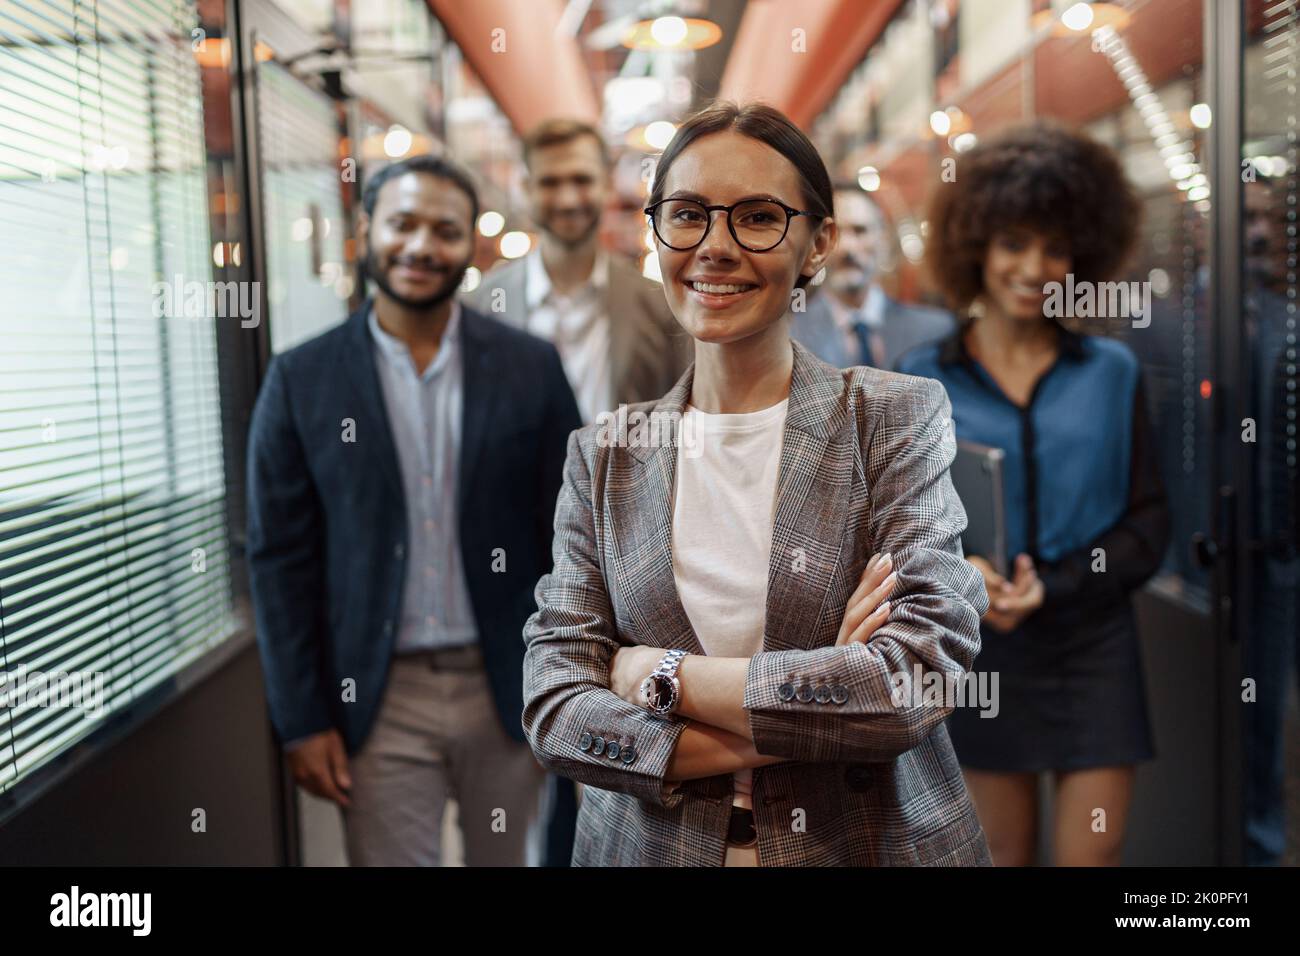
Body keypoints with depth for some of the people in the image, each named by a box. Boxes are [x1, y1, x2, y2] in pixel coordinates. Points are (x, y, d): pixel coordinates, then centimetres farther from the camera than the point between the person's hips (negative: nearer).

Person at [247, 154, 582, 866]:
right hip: (379, 699, -1)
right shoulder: (303, 381, -2)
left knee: (504, 857, 15)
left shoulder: (530, 368, -1)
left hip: (509, 691, 1)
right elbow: (281, 560, -1)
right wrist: (302, 721, -4)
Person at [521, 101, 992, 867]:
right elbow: (552, 705, -9)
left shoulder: (897, 419, -8)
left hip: (871, 842, -1)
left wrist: (663, 676, -15)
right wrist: (814, 706, -21)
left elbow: (923, 676, -18)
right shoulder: (604, 457, -1)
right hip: (649, 846, 2)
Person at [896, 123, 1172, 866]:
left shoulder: (1113, 373, 3)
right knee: (1002, 851, 11)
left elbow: (1148, 522, 0)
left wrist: (1054, 586, -15)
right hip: (979, 652, 0)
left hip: (1093, 652, 0)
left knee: (1092, 852, 2)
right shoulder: (923, 379, 1)